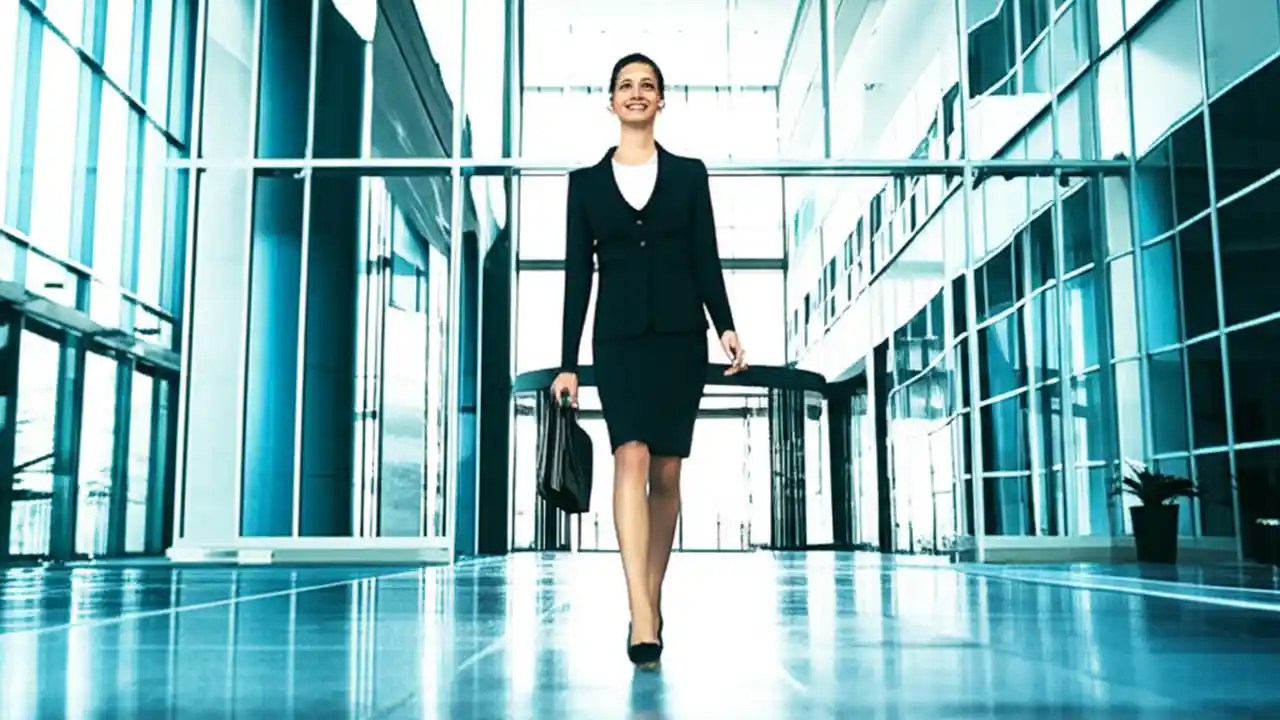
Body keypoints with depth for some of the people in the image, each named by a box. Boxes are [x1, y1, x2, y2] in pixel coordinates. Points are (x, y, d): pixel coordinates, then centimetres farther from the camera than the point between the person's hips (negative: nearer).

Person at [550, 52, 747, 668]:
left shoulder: (688, 174, 10)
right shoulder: (586, 182, 9)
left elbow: (706, 259, 5)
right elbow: (577, 273, 6)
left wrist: (725, 326, -9)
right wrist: (567, 362, 2)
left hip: (678, 333, 1)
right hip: (618, 335, -1)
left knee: (666, 470, 4)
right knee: (631, 458, -17)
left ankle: (648, 603, 19)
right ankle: (643, 620, -23)